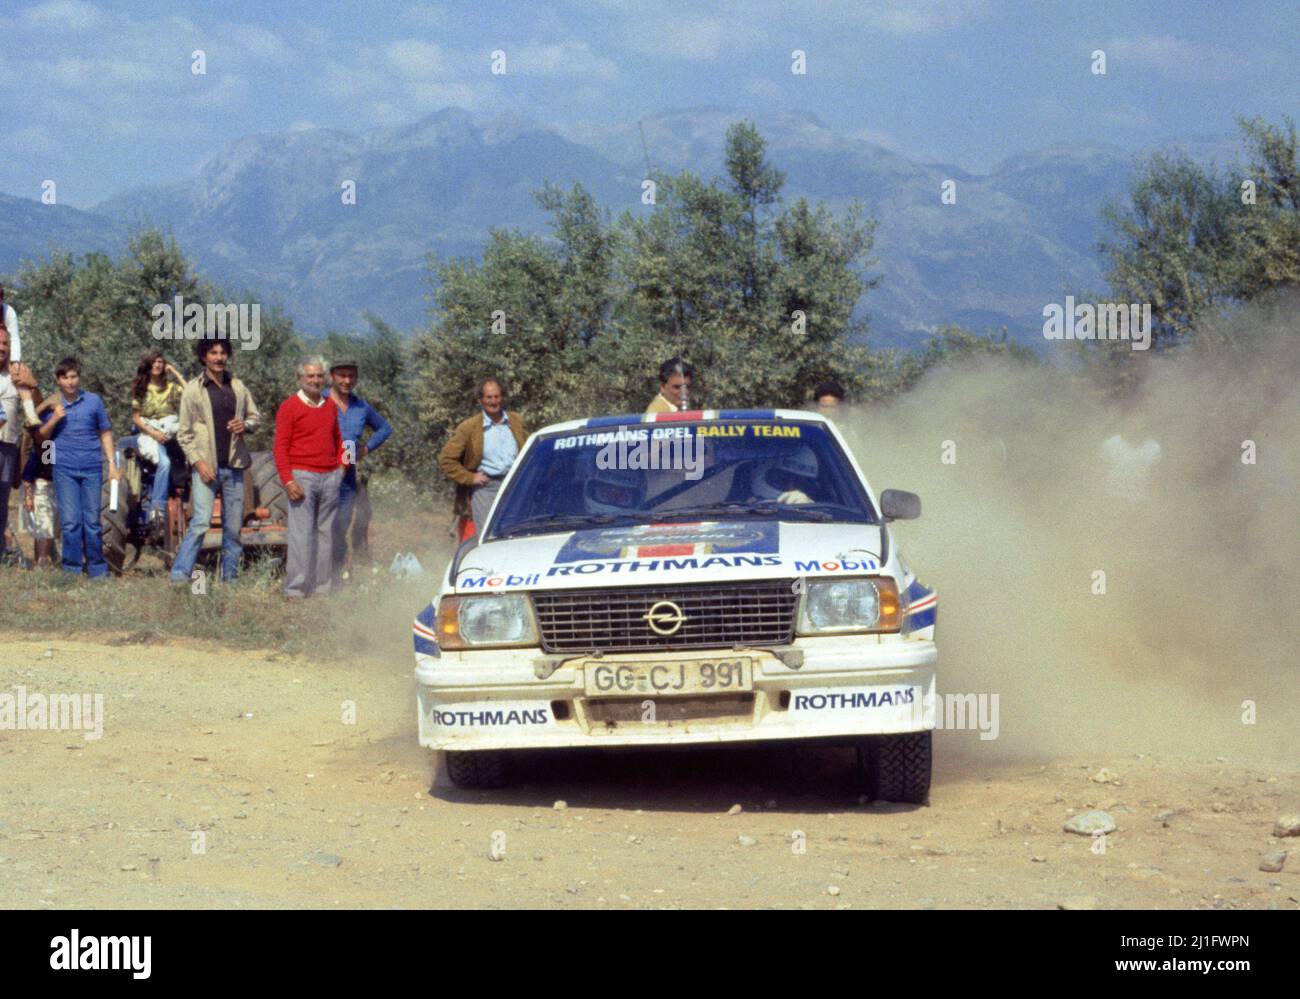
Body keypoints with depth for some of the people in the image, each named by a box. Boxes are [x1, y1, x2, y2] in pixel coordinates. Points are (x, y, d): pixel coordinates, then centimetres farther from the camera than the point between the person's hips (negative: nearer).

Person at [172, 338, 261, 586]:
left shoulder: (237, 387, 11)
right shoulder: (193, 389, -1)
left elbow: (255, 416, 21)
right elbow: (184, 433, -2)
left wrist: (246, 425, -3)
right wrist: (197, 462, -13)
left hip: (234, 466, 5)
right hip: (205, 466, -5)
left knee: (233, 527, 7)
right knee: (201, 522, -17)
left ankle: (230, 579, 14)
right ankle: (179, 578, -17)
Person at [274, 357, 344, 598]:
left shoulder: (330, 406, 15)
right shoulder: (289, 407, -3)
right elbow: (280, 447, -6)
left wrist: (341, 465, 12)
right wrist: (288, 480, -13)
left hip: (330, 478, 6)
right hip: (303, 477, -6)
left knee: (326, 533, 7)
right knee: (301, 533, -8)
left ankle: (324, 586, 12)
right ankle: (296, 589, -6)